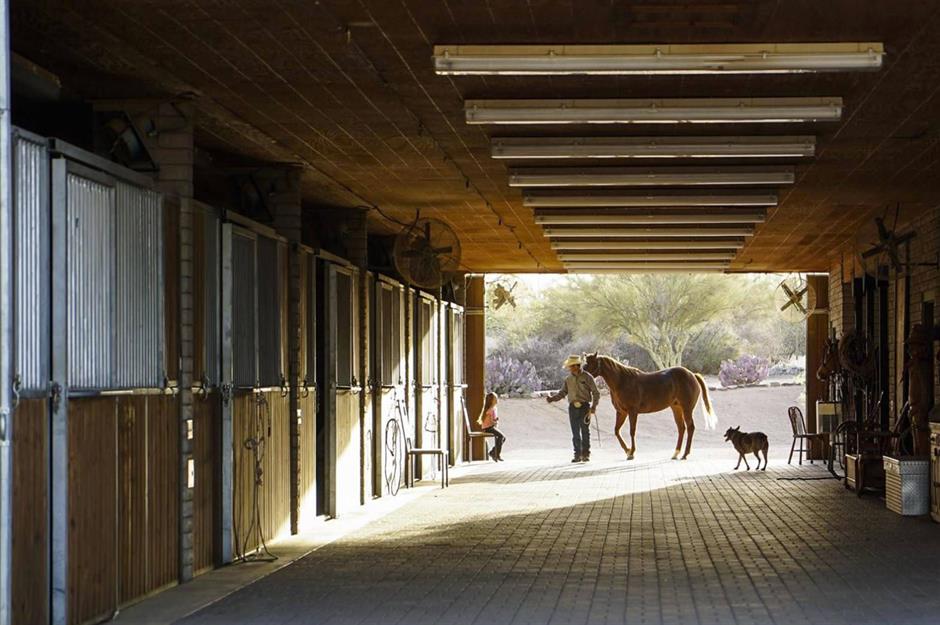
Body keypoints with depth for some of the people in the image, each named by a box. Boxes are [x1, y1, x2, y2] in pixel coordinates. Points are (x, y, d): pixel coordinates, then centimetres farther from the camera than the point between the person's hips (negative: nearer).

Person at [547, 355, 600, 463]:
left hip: (584, 407, -4)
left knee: (585, 431, -1)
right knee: (575, 433, 4)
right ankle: (577, 455, 10)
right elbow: (562, 393, 12)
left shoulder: (587, 377, -5)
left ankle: (586, 454, 7)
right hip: (573, 408, 4)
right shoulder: (569, 379, 9)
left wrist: (593, 408, -13)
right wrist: (552, 398, -6)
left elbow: (596, 393, -4)